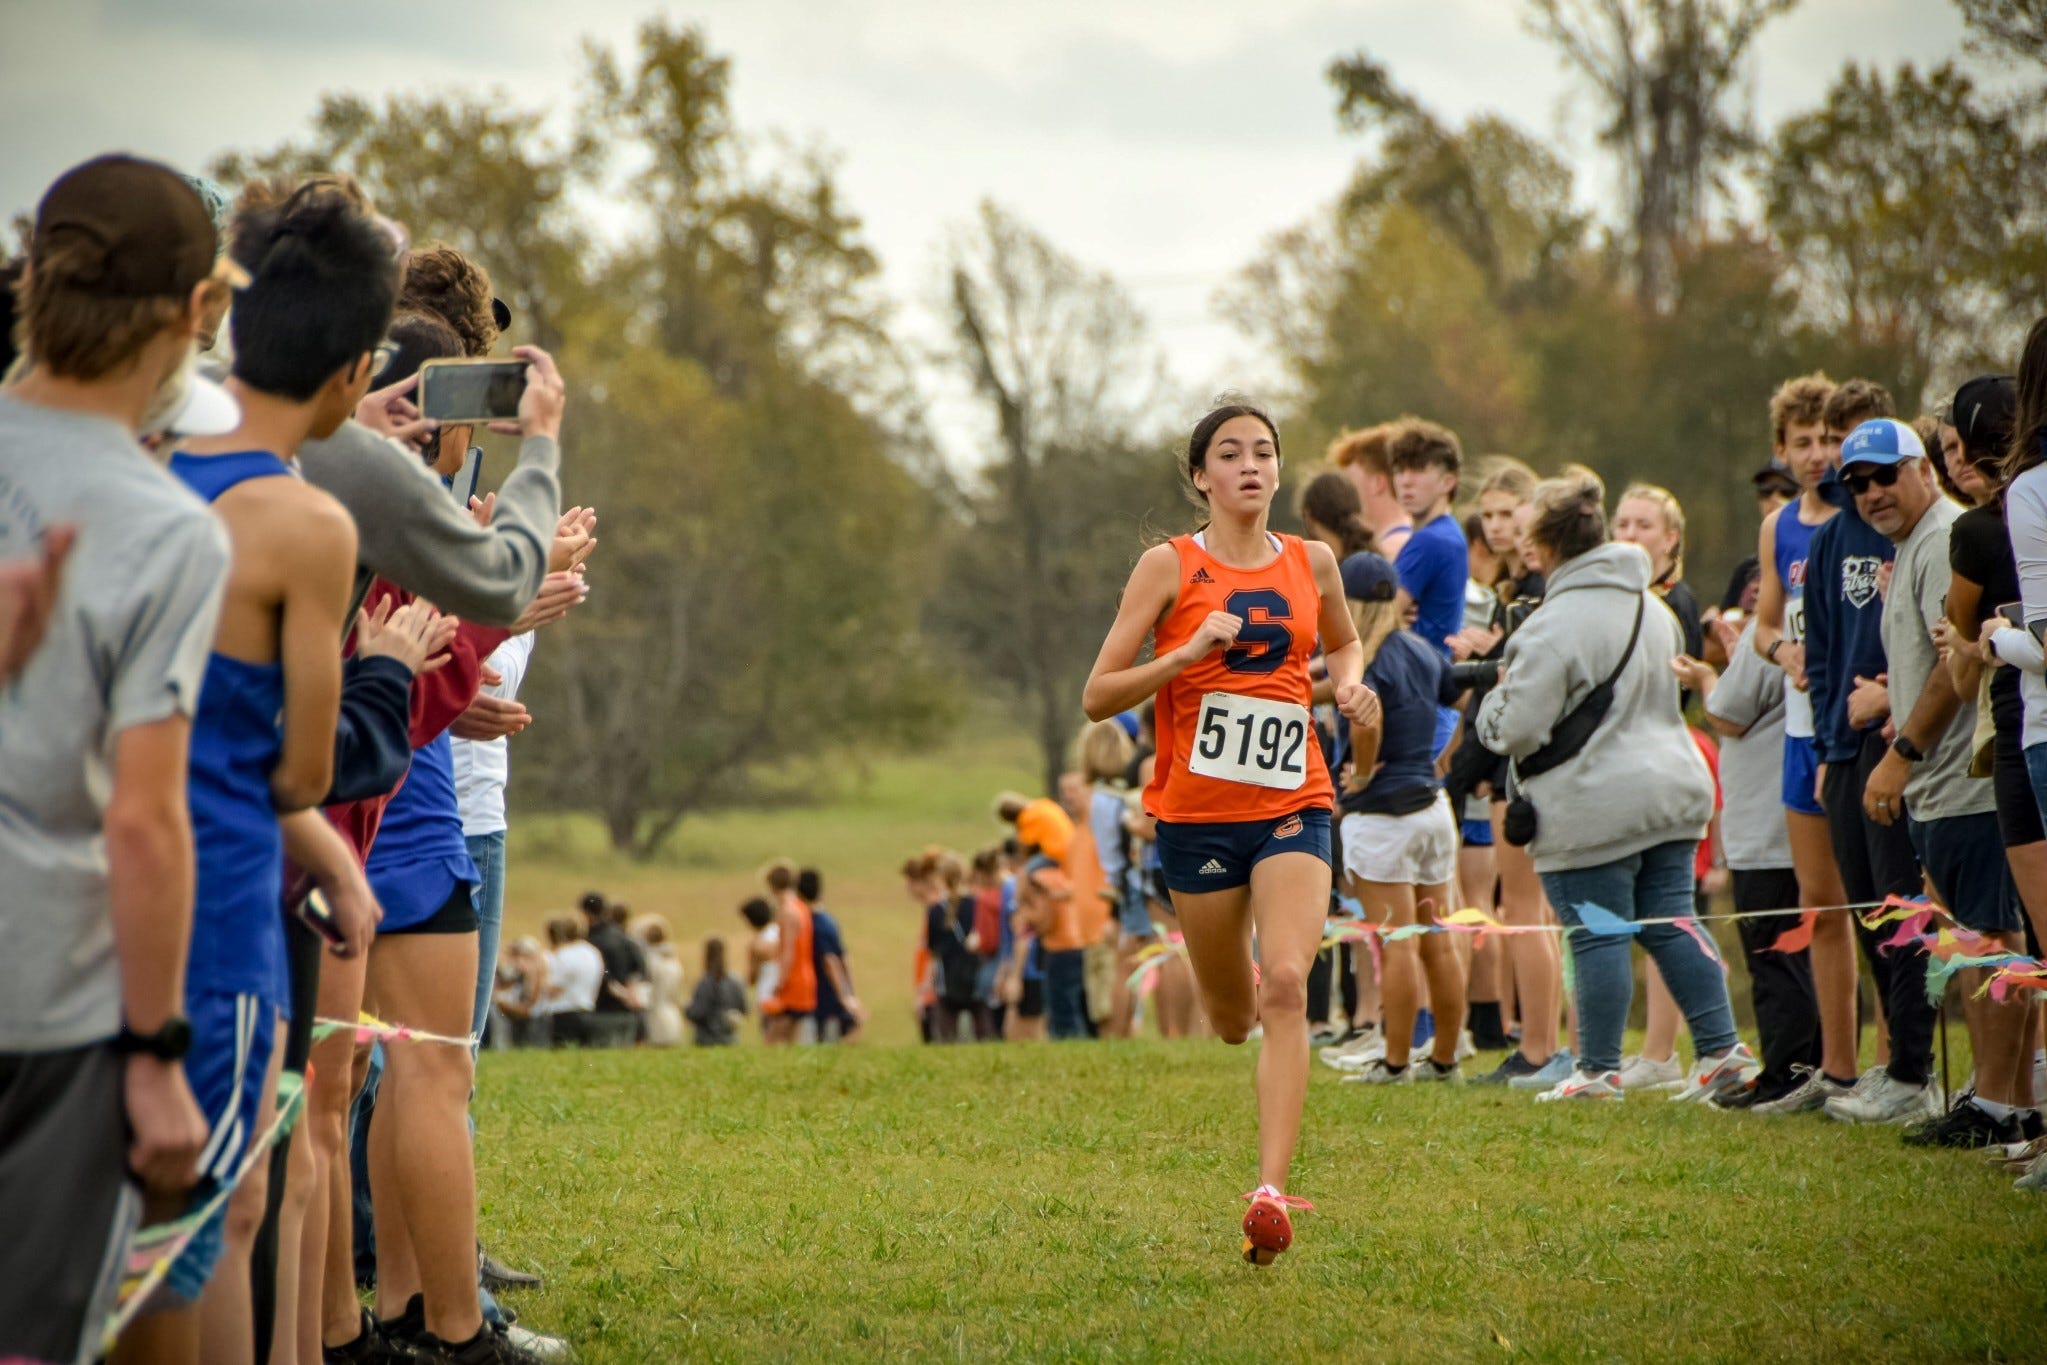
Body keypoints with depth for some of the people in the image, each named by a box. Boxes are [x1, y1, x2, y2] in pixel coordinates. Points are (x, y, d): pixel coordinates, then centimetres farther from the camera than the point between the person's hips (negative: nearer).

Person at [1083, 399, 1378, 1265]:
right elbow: (1097, 698, -4)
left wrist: (1350, 683, 7)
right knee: (1231, 1018, 10)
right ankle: (1239, 991, 51)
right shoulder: (1169, 566, -2)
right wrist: (1186, 654, -19)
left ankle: (1271, 1193, -24)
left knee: (1285, 984, -20)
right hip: (1198, 811, -1)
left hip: (1292, 805, 1)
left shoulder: (1312, 564, 7)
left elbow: (1343, 643, 29)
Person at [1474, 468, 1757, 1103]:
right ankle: (1721, 1047, 7)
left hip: (1593, 807, -8)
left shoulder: (1554, 625, -17)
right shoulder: (1651, 607, 11)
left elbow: (1519, 728, -17)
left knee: (1598, 937, 0)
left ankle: (1599, 1069, 7)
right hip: (1670, 787, 8)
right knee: (1671, 924, 12)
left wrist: (1497, 697, 3)